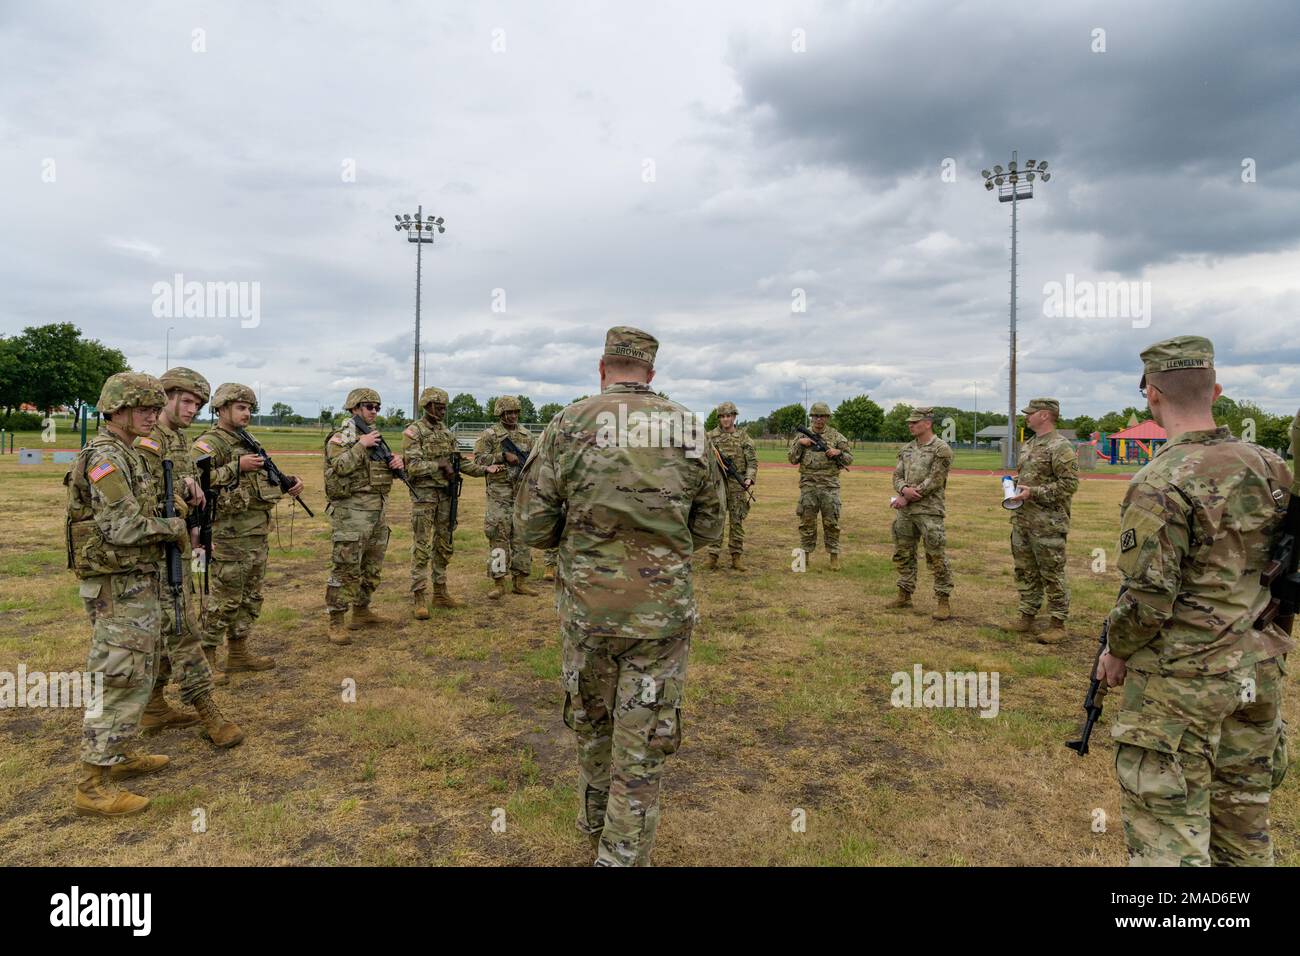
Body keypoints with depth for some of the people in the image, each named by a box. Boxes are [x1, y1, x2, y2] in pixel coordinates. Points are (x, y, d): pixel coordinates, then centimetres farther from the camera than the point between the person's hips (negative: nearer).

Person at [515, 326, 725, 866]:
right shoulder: (690, 430, -4)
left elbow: (532, 527, -6)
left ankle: (596, 822, 46)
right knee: (642, 747, 10)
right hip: (664, 613, -1)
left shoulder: (568, 426, -8)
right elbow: (709, 528, 5)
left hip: (587, 608, 1)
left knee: (591, 721, 24)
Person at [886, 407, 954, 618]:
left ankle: (943, 601, 4)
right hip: (904, 511, 7)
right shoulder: (906, 449, 13)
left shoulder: (941, 449, -8)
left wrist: (907, 497, -14)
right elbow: (897, 476, 11)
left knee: (936, 557, -4)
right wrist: (904, 489, -12)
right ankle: (905, 595, 25)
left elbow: (934, 481, -15)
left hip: (928, 511, -7)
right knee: (903, 554, 13)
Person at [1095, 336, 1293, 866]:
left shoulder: (1160, 483, -21)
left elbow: (1148, 599, -21)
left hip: (1180, 682, -7)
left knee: (1168, 833, 4)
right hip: (1257, 676, 8)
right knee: (1243, 814, 21)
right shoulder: (1270, 468, 2)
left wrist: (1116, 652, -4)